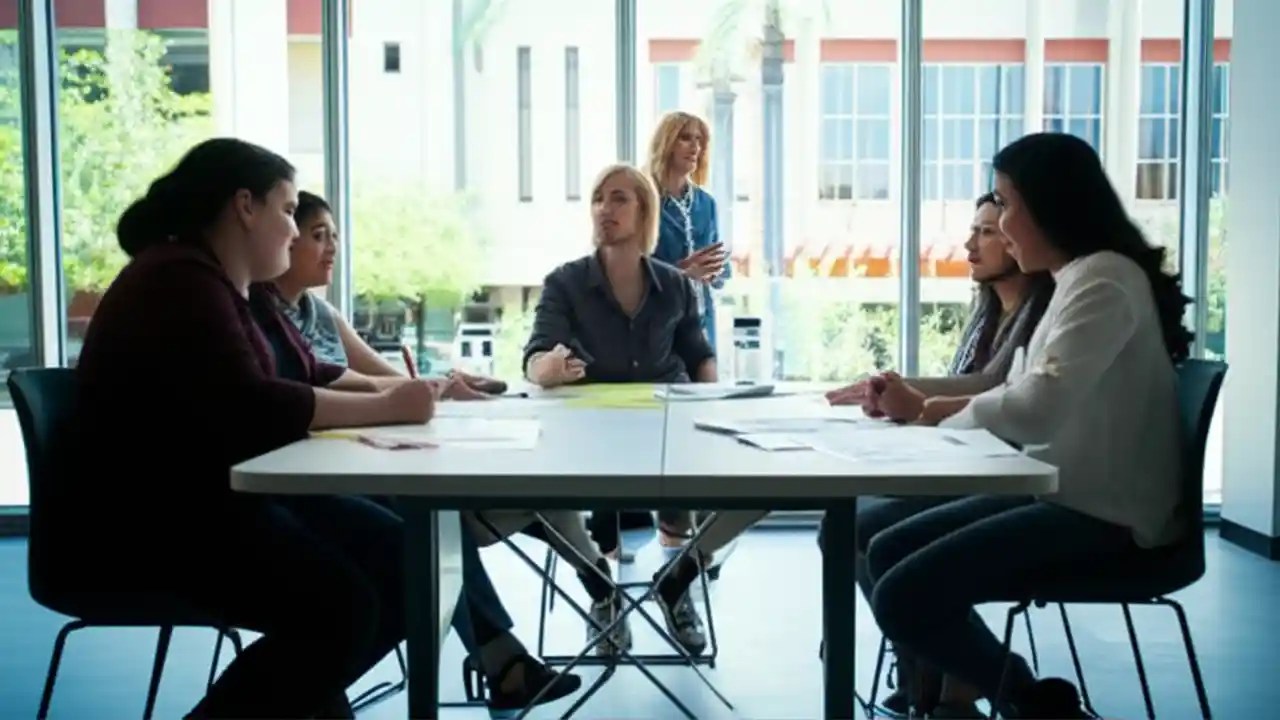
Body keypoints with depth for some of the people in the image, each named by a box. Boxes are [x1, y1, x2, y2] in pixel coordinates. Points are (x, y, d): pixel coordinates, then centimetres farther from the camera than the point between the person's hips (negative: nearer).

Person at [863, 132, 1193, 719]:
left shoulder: (1104, 279, -17)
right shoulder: (1079, 278, 14)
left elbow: (1035, 411, -28)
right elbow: (1026, 397, 18)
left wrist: (941, 415, -9)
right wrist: (922, 406, 6)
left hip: (1106, 517, -10)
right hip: (1069, 496, 10)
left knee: (902, 598, -18)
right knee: (886, 553, 6)